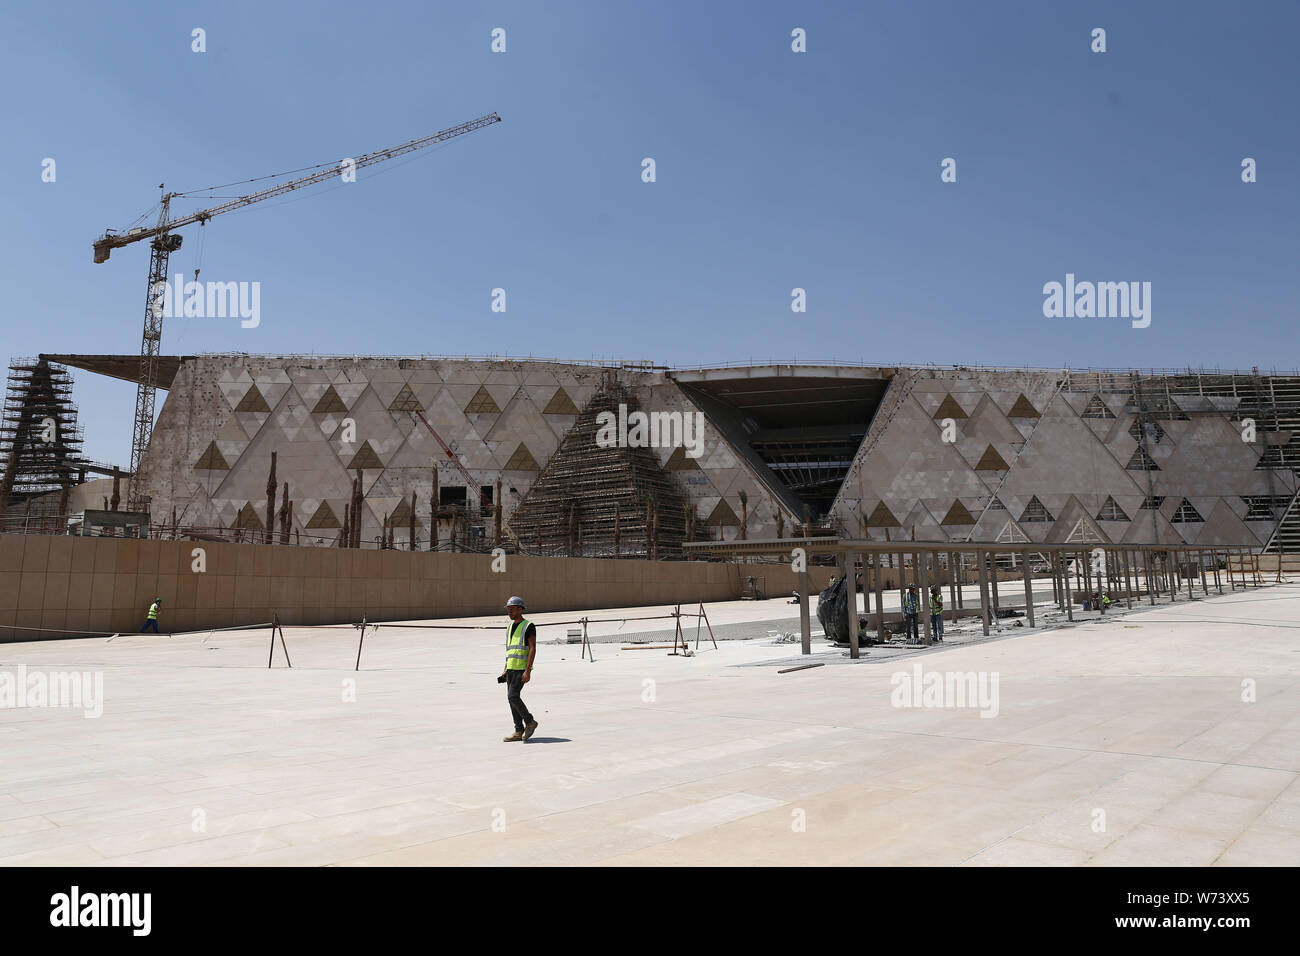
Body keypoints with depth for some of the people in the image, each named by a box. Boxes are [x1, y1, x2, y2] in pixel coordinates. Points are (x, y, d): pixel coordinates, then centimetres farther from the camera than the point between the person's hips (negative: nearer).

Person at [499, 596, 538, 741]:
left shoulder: (529, 626, -9)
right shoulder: (510, 626, 15)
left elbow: (533, 649, -14)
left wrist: (528, 671, -21)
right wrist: (506, 670, 16)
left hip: (522, 668, -8)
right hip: (511, 668, 8)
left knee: (512, 696, -16)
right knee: (512, 698, 4)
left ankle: (529, 722, 1)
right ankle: (519, 732, 10)